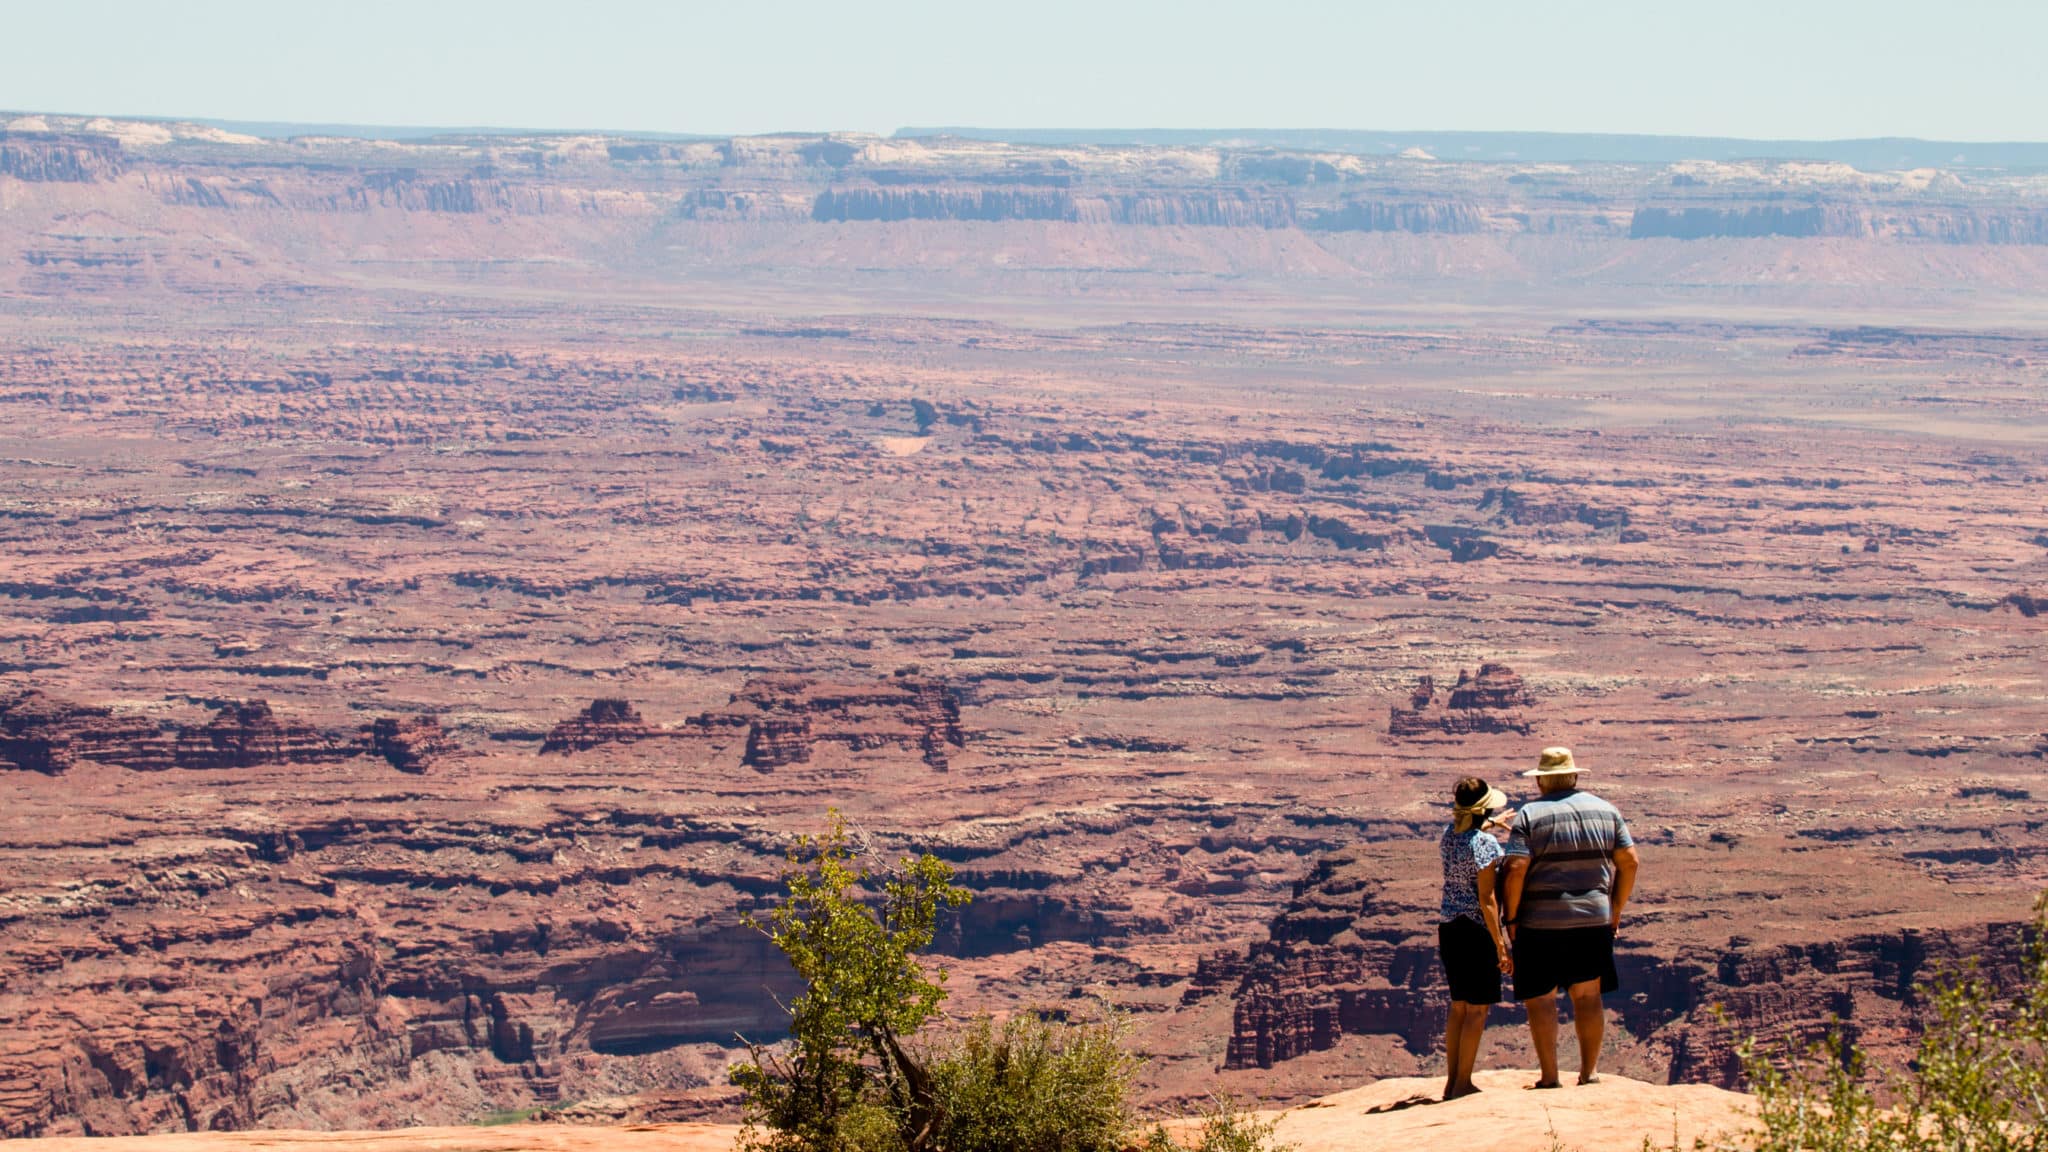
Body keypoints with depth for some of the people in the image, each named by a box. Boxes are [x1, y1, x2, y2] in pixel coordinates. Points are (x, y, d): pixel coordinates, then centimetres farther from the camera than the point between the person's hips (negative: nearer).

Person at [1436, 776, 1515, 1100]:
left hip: (1449, 927, 8)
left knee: (1459, 1007, 15)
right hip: (1477, 929, -8)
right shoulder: (1486, 843, -17)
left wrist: (1488, 825, 46)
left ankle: (1452, 1082, 18)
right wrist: (1500, 945, -17)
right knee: (1477, 1009, 0)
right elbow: (1486, 899, -19)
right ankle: (1463, 1084, 0)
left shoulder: (1450, 835, 5)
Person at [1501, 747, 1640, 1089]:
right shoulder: (1605, 810, 7)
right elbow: (1629, 862, 6)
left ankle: (1549, 1076, 1)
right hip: (1593, 919, 4)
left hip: (1540, 920, -4)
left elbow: (1516, 868, -15)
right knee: (1588, 995, 12)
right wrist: (1616, 910, 14)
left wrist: (1511, 918, -6)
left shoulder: (1531, 814, -6)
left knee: (1540, 998, 3)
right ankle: (1589, 1071, 14)